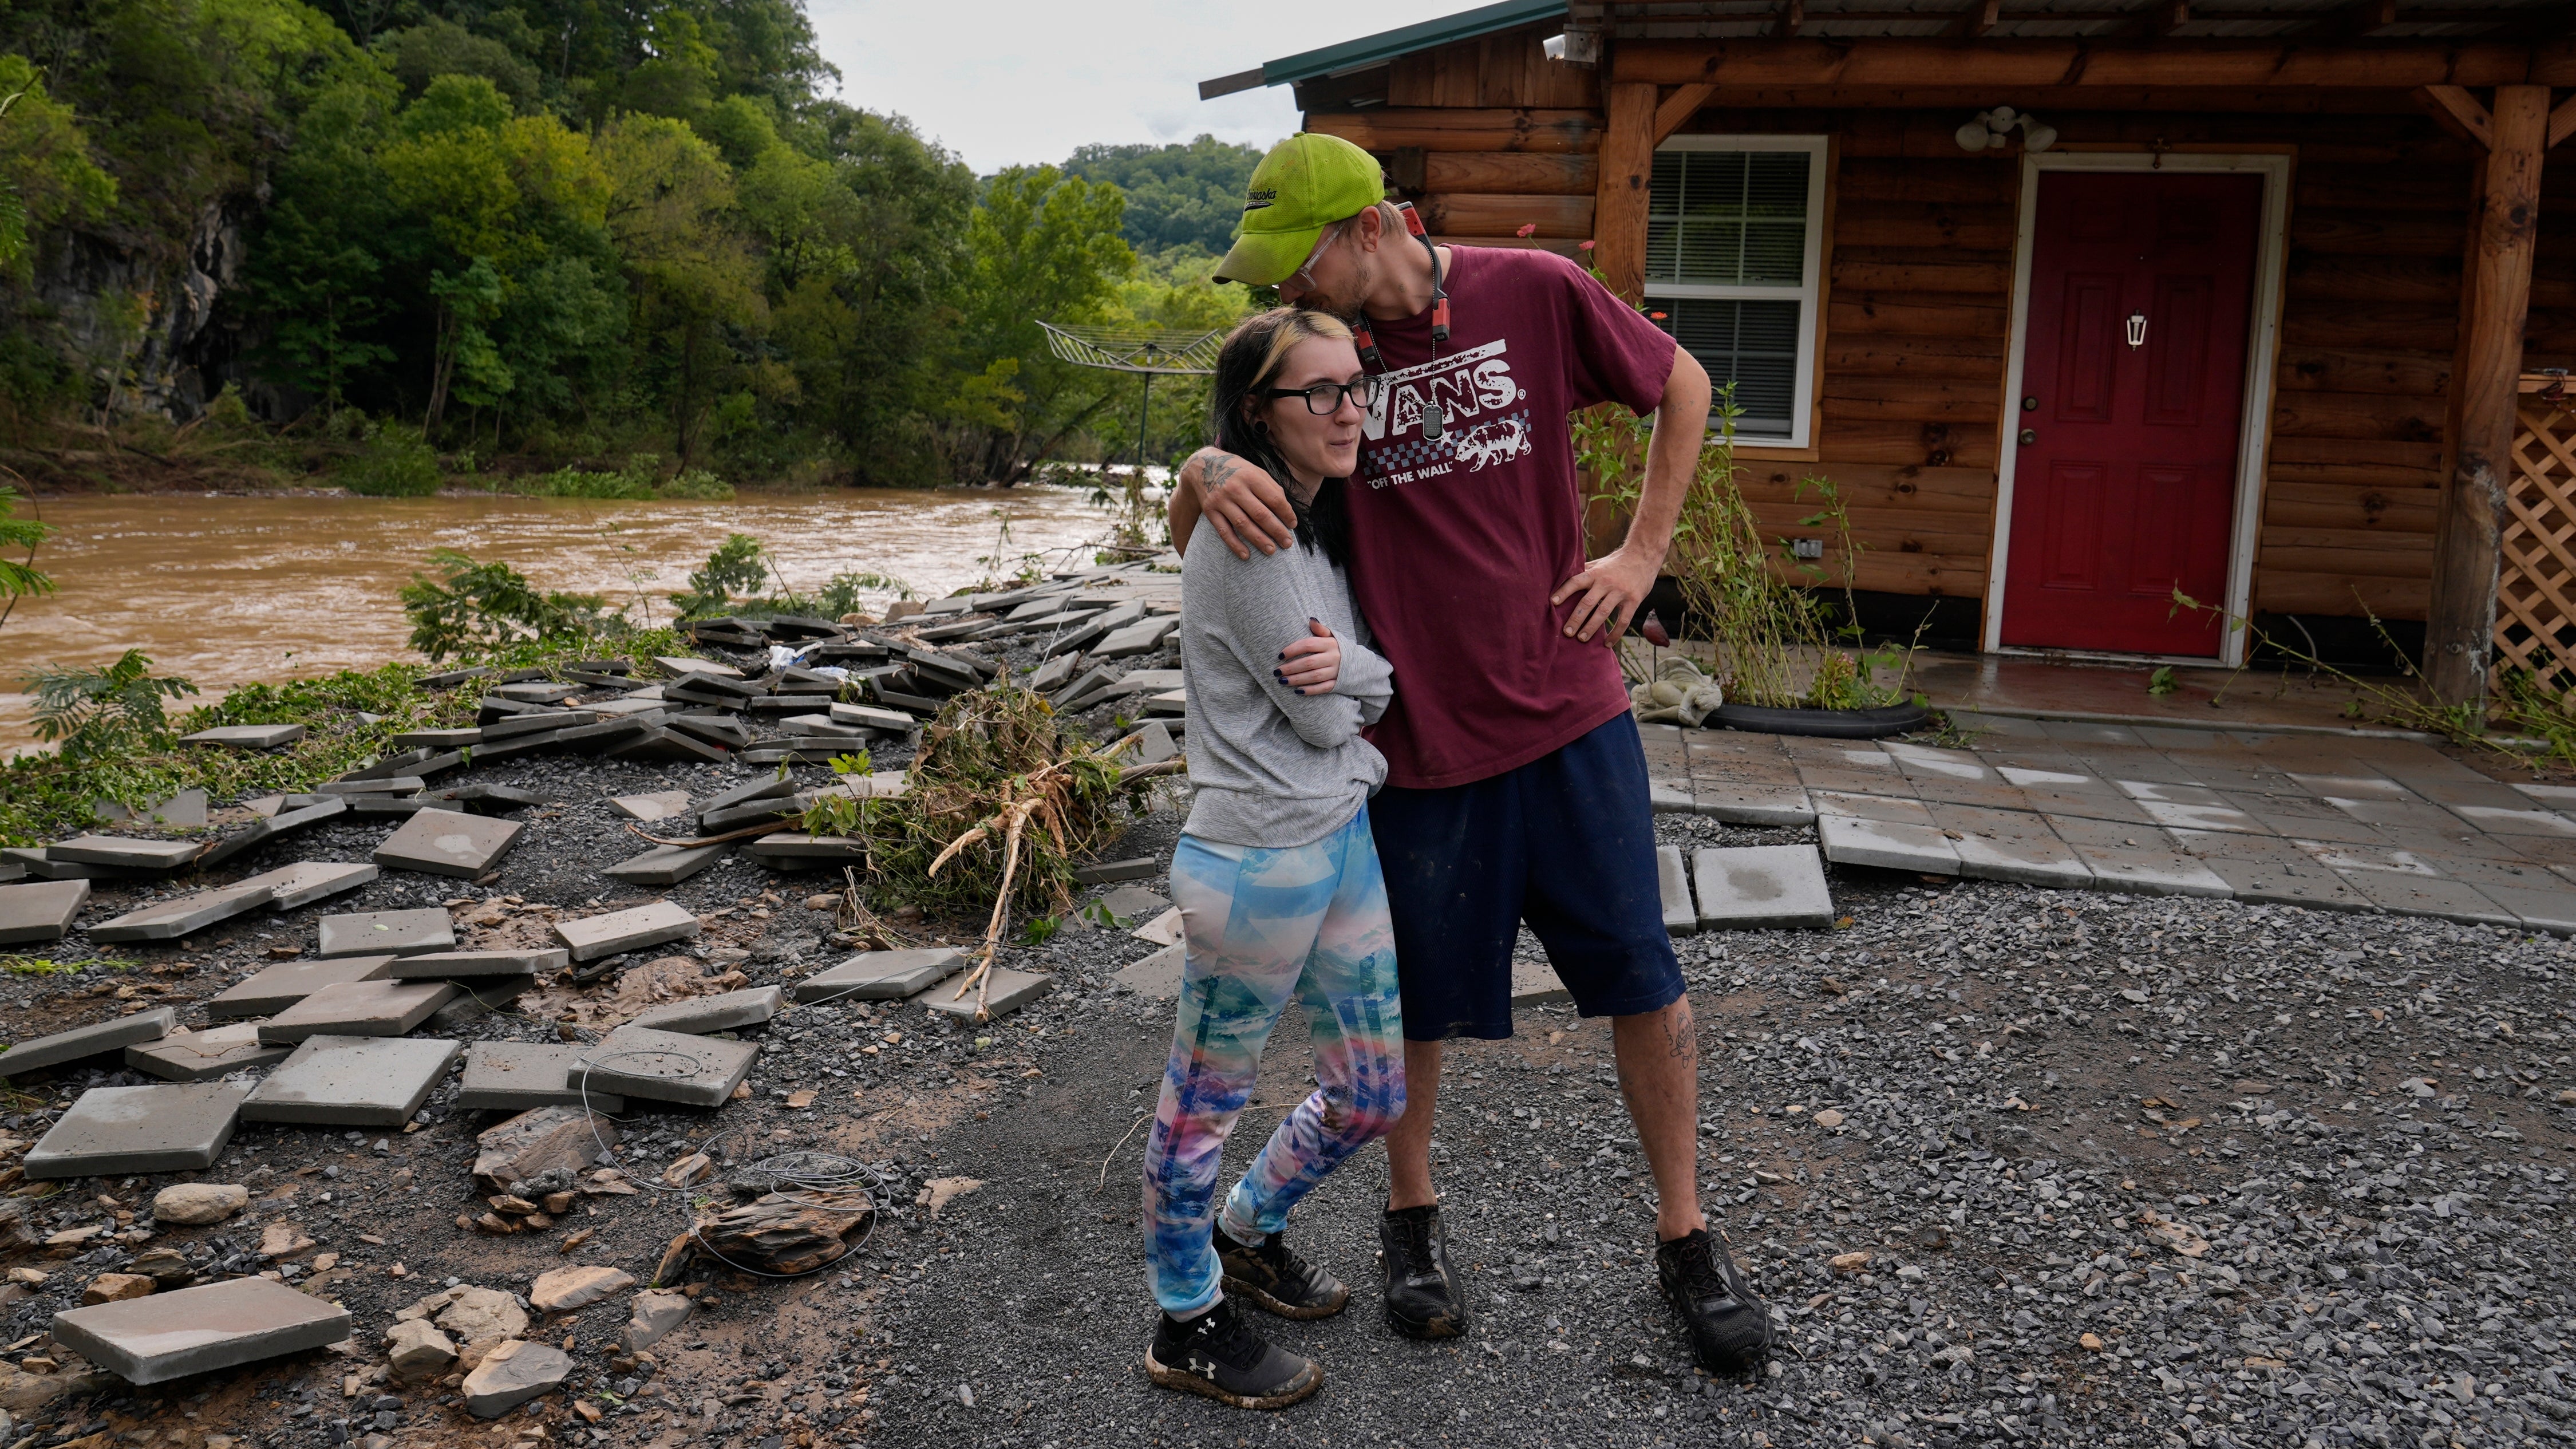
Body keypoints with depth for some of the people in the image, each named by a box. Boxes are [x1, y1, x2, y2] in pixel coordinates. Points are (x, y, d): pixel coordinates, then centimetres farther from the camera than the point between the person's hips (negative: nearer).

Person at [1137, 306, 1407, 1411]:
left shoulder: (1322, 523, 11)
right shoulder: (1246, 534, -18)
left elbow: (1377, 681, 9)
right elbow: (1321, 718, -17)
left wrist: (1353, 667, -13)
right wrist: (1353, 678, 4)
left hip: (1346, 836, 9)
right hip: (1262, 859, -9)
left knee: (1372, 1095, 19)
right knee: (1206, 1102, 10)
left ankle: (1248, 1232, 43)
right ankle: (1187, 1324, 28)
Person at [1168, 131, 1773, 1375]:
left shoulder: (1533, 293, -6)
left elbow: (1682, 387, 8)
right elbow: (1186, 526, 0)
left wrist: (1641, 553, 0)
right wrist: (1211, 472, -24)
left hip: (1566, 706, 0)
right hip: (1418, 725, 1)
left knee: (1640, 977, 6)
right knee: (1420, 996, 12)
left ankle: (1686, 1239, 24)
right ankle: (1411, 1218, 36)